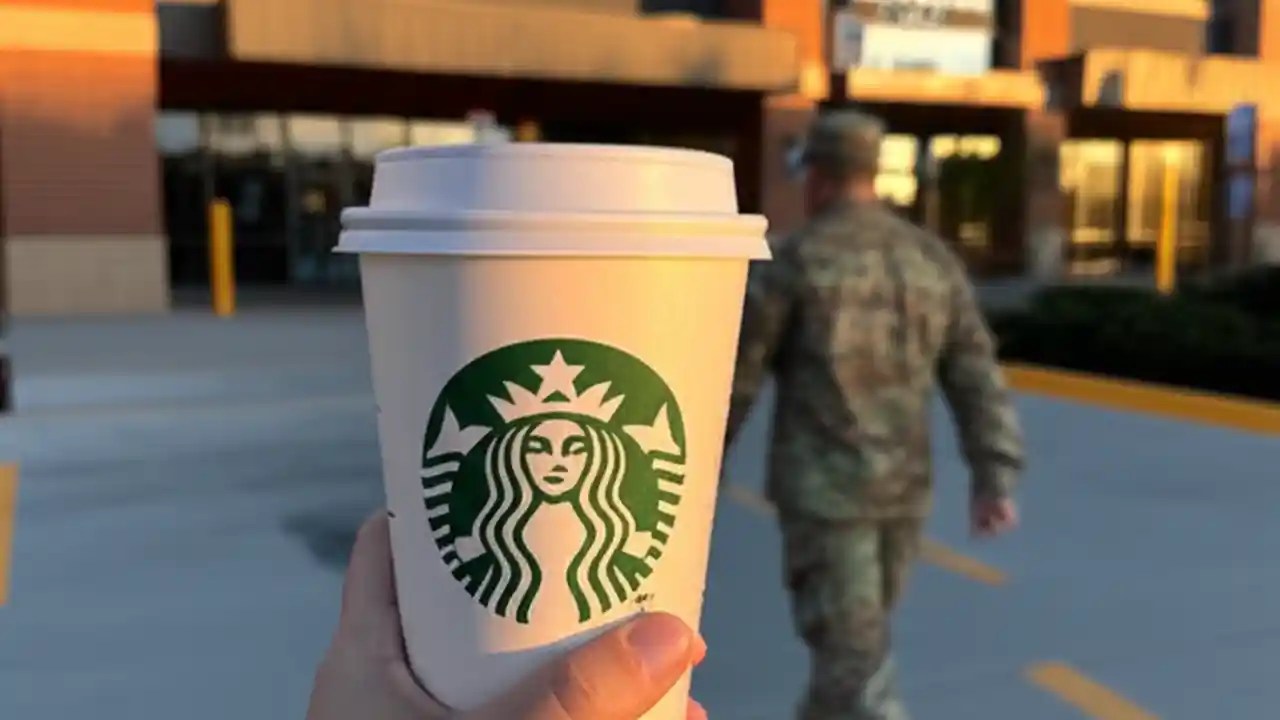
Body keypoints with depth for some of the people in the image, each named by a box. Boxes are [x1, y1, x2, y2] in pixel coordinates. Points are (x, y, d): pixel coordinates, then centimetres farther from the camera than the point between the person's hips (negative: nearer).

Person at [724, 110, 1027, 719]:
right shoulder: (933, 261, 7)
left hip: (824, 489, -6)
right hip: (901, 487, 6)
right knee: (854, 636, 24)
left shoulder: (790, 262, -10)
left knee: (852, 661, -2)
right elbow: (978, 379, 1)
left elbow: (735, 376, -6)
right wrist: (995, 481, 0)